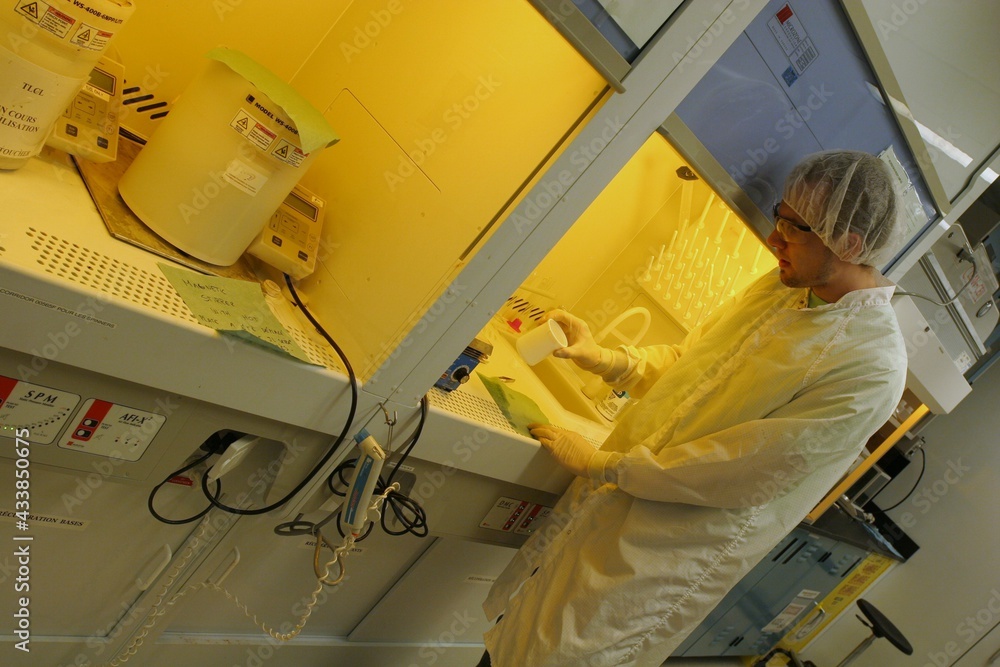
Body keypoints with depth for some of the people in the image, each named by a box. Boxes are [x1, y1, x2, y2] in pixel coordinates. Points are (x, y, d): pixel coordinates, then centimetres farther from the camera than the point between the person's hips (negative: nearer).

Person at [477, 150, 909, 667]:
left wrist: (602, 464, -16)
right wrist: (601, 358, -4)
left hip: (672, 555, -6)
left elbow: (739, 476, -23)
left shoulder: (873, 367, -23)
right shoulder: (783, 286, 1)